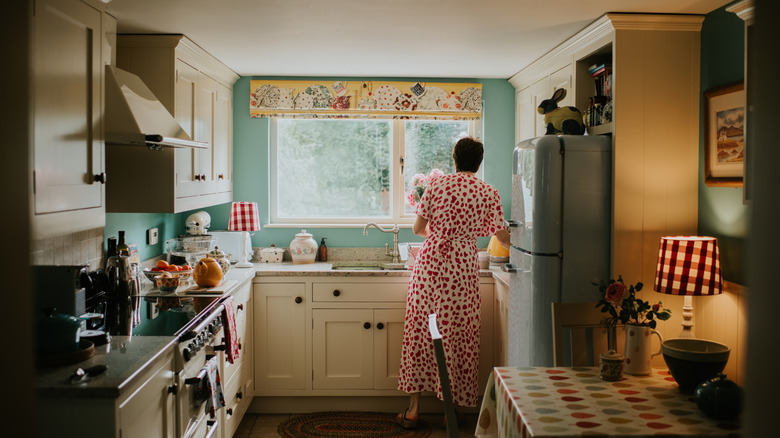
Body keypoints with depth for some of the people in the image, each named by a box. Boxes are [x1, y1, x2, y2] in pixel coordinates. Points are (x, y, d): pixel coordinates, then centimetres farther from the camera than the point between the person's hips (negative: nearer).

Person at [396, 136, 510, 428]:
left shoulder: (436, 185, 2)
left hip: (430, 262, 1)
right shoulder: (488, 194, 0)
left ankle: (413, 408, 13)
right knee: (457, 335, 8)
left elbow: (418, 229, 4)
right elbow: (502, 238, 7)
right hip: (462, 267, -1)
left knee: (419, 330, 9)